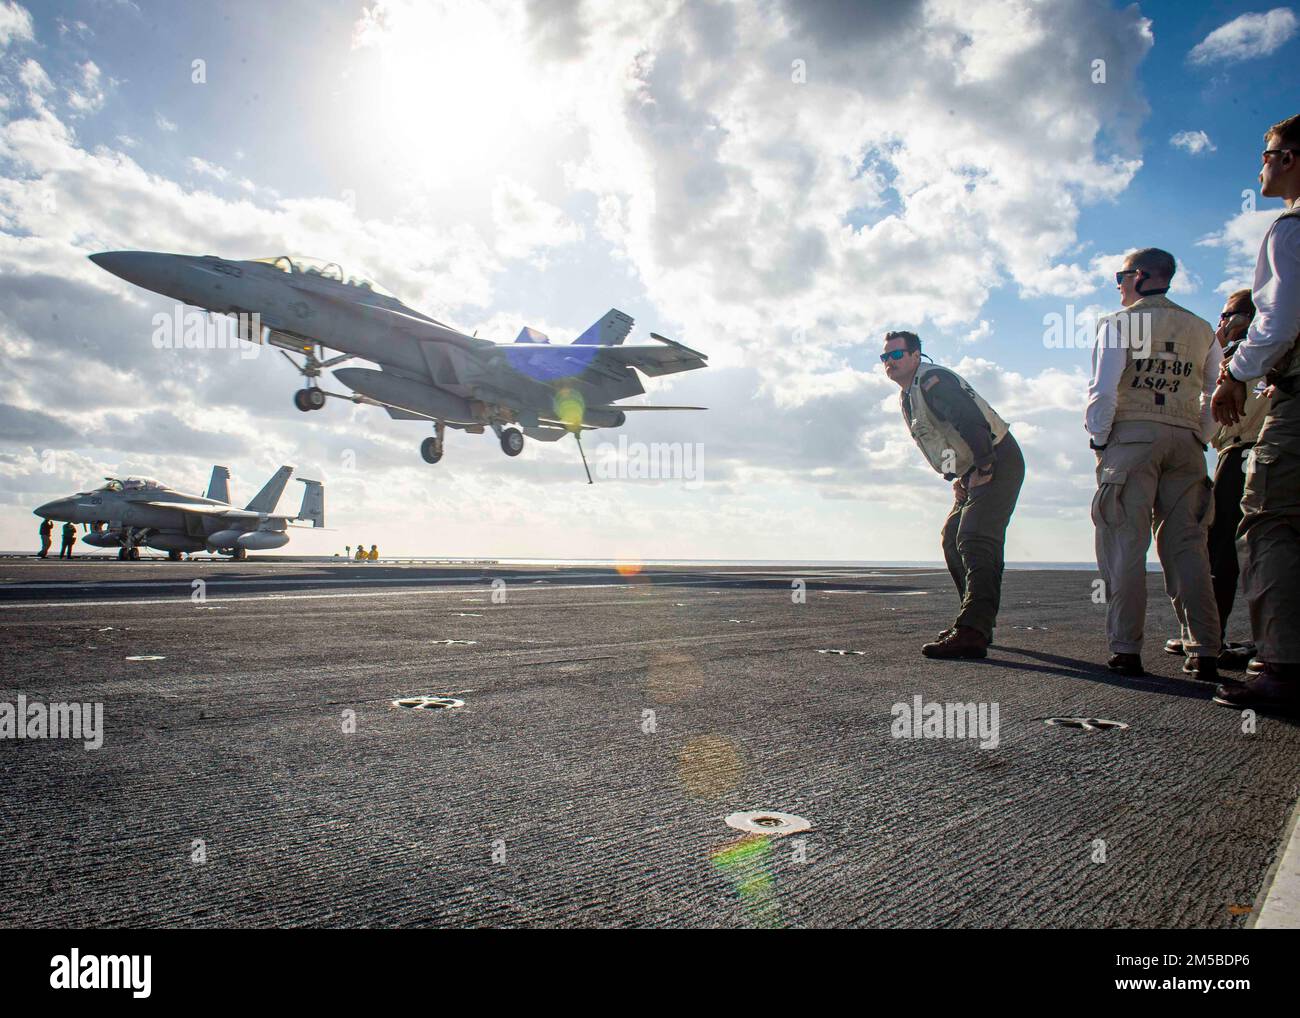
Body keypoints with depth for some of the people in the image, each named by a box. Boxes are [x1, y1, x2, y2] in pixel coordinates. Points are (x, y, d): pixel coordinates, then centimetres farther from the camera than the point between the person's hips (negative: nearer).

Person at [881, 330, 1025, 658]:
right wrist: (956, 476, 11)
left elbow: (973, 422, -27)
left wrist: (982, 469, -23)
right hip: (973, 472, 11)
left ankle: (973, 633, -30)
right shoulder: (907, 397, 15)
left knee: (975, 541, -22)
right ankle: (979, 622, 20)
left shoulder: (932, 380, -16)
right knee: (952, 539, 13)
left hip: (997, 464, -11)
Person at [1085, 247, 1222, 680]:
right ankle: (1205, 653, 3)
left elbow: (1103, 390, -8)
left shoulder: (1118, 323, 2)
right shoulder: (1201, 329, 18)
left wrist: (1098, 440, 0)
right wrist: (1198, 438, 18)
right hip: (1185, 442, 5)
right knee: (1187, 546, 5)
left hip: (1132, 436, -4)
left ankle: (1126, 650, -7)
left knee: (1125, 546, -4)